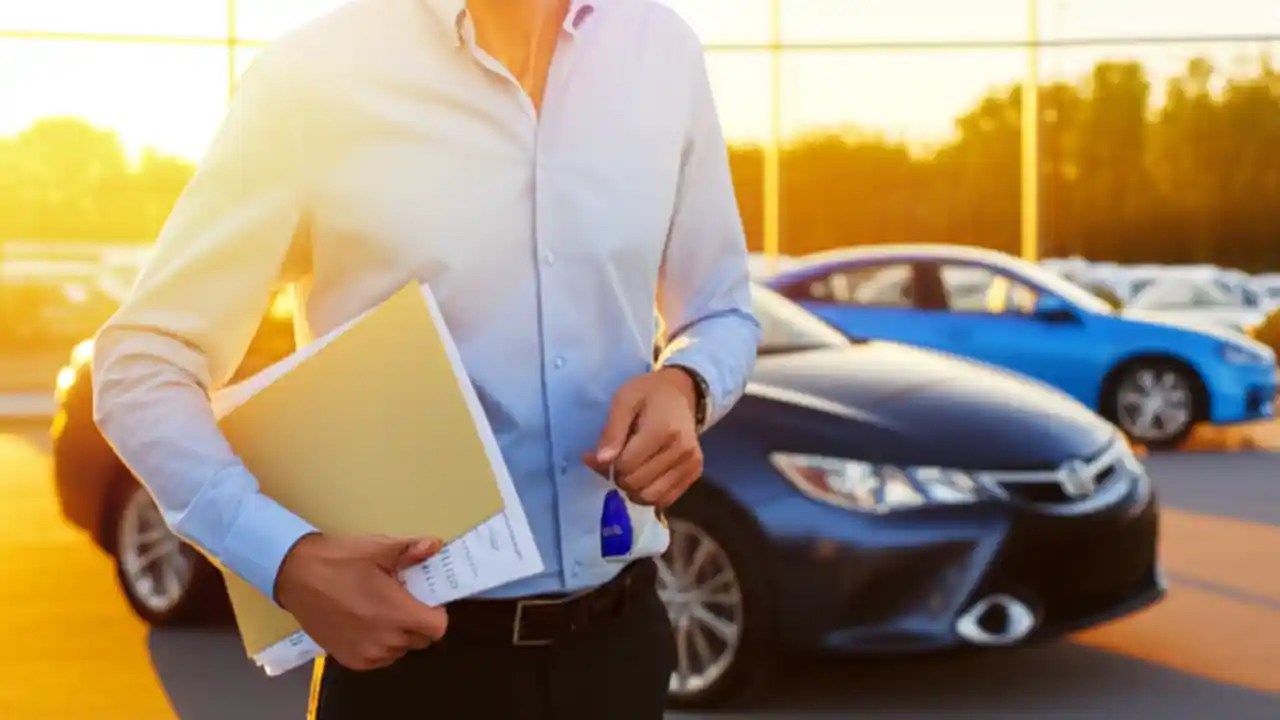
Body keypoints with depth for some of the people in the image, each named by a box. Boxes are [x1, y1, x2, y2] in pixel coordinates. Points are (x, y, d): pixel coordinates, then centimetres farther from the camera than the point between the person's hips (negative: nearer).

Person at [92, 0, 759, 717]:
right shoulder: (313, 74, -13)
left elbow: (724, 313, 11)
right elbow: (141, 363, -8)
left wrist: (685, 386, -13)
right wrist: (290, 560, -24)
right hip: (412, 646, -3)